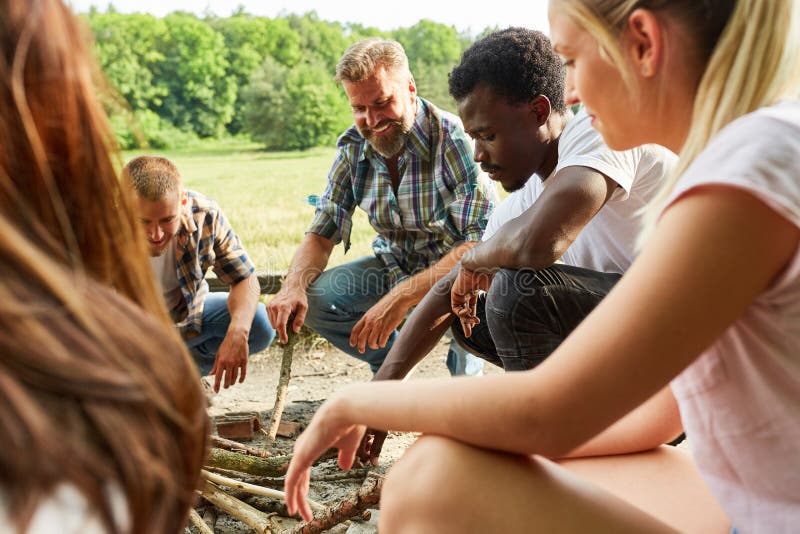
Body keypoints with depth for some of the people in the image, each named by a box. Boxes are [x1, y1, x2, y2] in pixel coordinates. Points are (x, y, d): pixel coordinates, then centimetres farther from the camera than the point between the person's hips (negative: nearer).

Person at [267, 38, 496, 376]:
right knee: (311, 300, -16)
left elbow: (483, 241, -33)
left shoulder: (454, 140, -24)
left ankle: (467, 367, -1)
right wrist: (293, 286, -26)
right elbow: (323, 233, -3)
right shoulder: (353, 148, -6)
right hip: (395, 267, 5)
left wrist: (402, 295, -42)